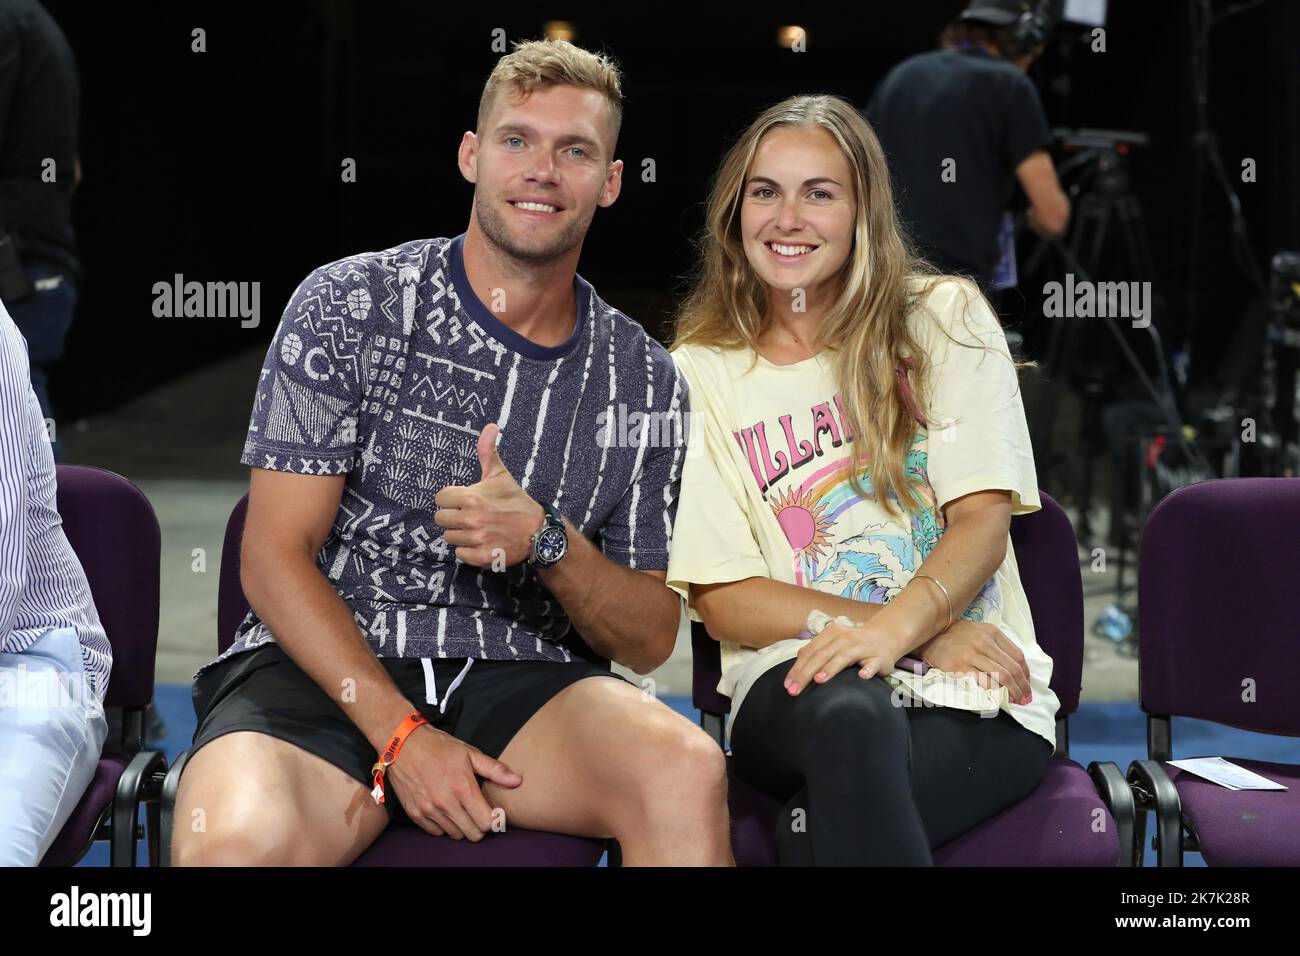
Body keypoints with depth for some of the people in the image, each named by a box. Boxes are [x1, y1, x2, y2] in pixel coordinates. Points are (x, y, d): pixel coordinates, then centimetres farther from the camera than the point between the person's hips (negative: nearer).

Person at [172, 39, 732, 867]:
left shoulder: (644, 381, 9)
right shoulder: (351, 305, 1)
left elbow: (651, 639, 9)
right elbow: (276, 559, -3)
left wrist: (547, 543, -12)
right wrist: (401, 734, -15)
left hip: (517, 683, 2)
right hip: (322, 672, -2)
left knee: (687, 772, -30)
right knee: (236, 840, -35)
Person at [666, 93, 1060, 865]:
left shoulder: (945, 319, 9)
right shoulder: (700, 373, 8)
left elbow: (982, 519, -1)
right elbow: (722, 599, 1)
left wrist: (896, 626, -23)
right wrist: (929, 635, -12)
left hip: (977, 697, -1)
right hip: (799, 680, 1)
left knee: (821, 828, -33)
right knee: (849, 715, -37)